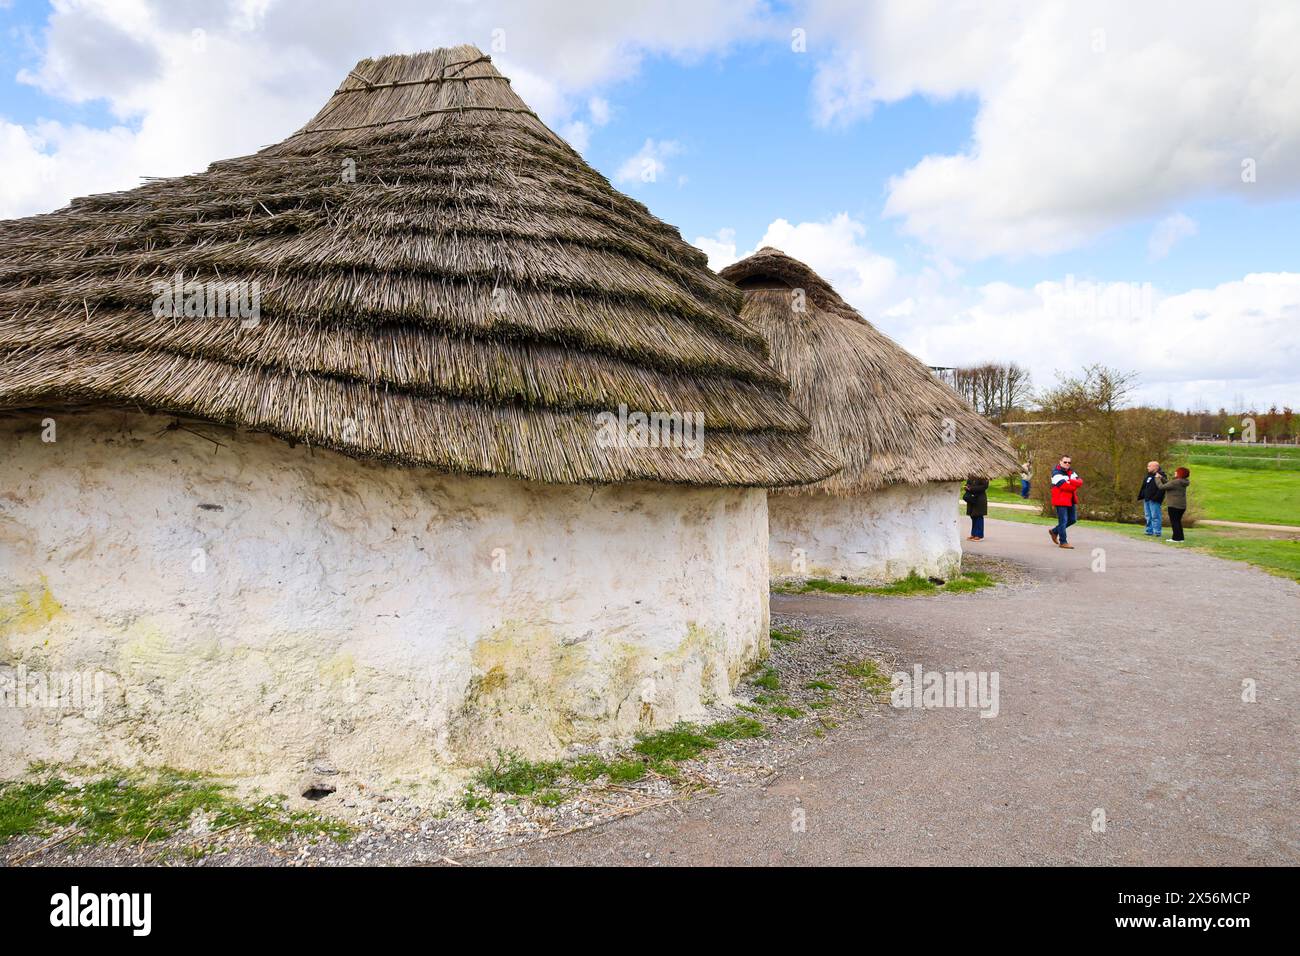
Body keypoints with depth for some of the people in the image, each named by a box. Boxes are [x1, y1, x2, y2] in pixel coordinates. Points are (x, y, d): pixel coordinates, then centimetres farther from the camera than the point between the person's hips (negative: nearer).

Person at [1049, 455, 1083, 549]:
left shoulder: (1071, 472, 15)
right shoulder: (1056, 473, -9)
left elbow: (1080, 482, -1)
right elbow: (1063, 486, -21)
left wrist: (1069, 481, -18)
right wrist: (1074, 486, -7)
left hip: (1071, 500, 8)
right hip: (1061, 500, -8)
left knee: (1073, 520, 13)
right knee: (1063, 521, -5)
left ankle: (1054, 531, 29)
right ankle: (1063, 542, 1)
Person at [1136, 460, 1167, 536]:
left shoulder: (1161, 476, -11)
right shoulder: (1149, 476, 17)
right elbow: (1143, 487, 22)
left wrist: (1156, 497, -26)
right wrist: (1140, 496, 17)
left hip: (1154, 501, -9)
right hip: (1146, 499, 9)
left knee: (1155, 516, -7)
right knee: (1148, 516, 13)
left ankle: (1157, 532, -3)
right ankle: (1149, 531, 21)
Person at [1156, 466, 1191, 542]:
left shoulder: (1175, 482, -18)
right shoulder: (1182, 482, 11)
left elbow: (1162, 487, -15)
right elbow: (1168, 484, 17)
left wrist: (1157, 479, -1)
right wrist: (1161, 478, 12)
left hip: (1174, 505, -9)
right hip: (1182, 505, 9)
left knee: (1174, 522, -2)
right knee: (1178, 521, 16)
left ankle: (1176, 538, -2)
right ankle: (1180, 537, 18)